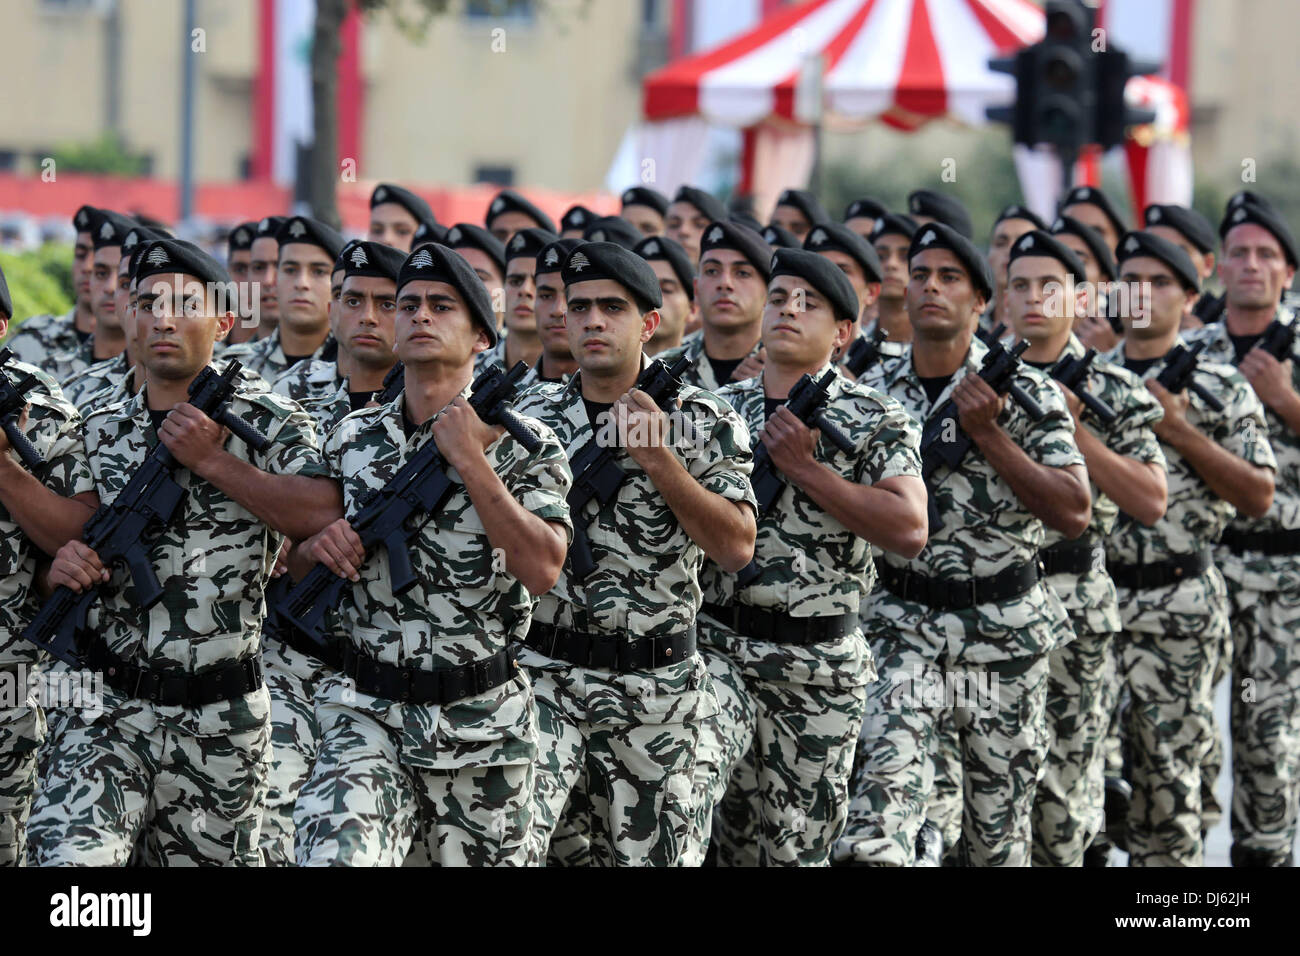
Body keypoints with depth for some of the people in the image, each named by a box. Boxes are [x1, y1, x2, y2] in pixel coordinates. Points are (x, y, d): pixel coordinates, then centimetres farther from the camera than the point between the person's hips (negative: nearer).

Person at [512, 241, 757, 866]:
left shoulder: (704, 422, -1)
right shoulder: (531, 416, 7)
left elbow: (736, 548, -12)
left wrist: (656, 457, -16)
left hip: (656, 687, -1)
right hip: (544, 670, 1)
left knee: (642, 852, 7)